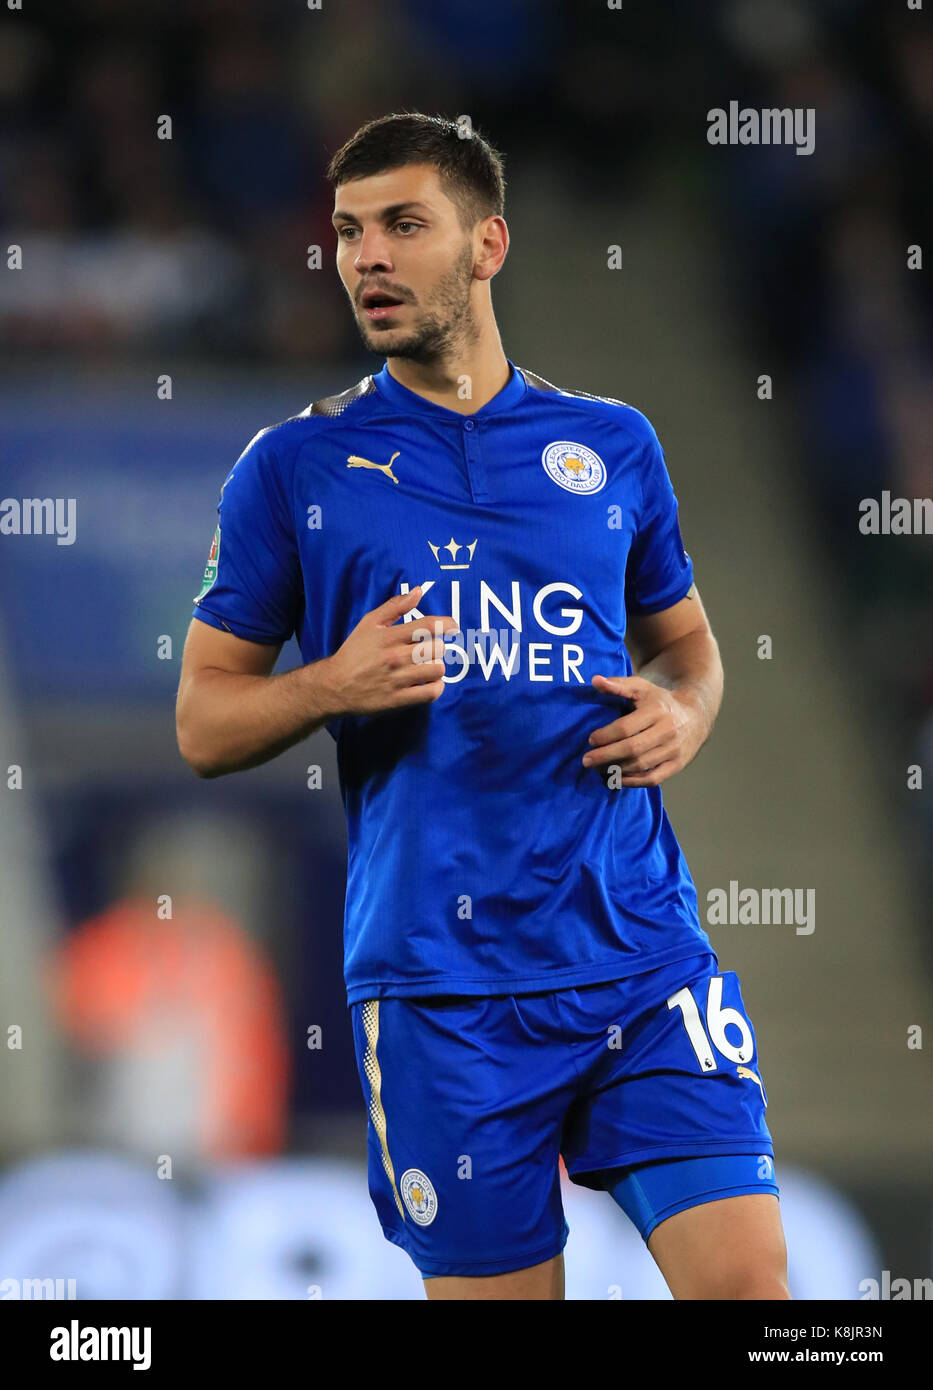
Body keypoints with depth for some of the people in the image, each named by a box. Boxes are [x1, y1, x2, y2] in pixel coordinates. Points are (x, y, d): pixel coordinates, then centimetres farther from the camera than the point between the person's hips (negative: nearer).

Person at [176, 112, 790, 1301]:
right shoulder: (293, 467, 5)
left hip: (639, 948, 1)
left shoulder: (612, 444, 10)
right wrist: (332, 686, -13)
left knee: (747, 1279, -11)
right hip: (438, 975, -1)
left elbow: (685, 637, 23)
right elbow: (203, 725, 7)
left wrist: (684, 713, 0)